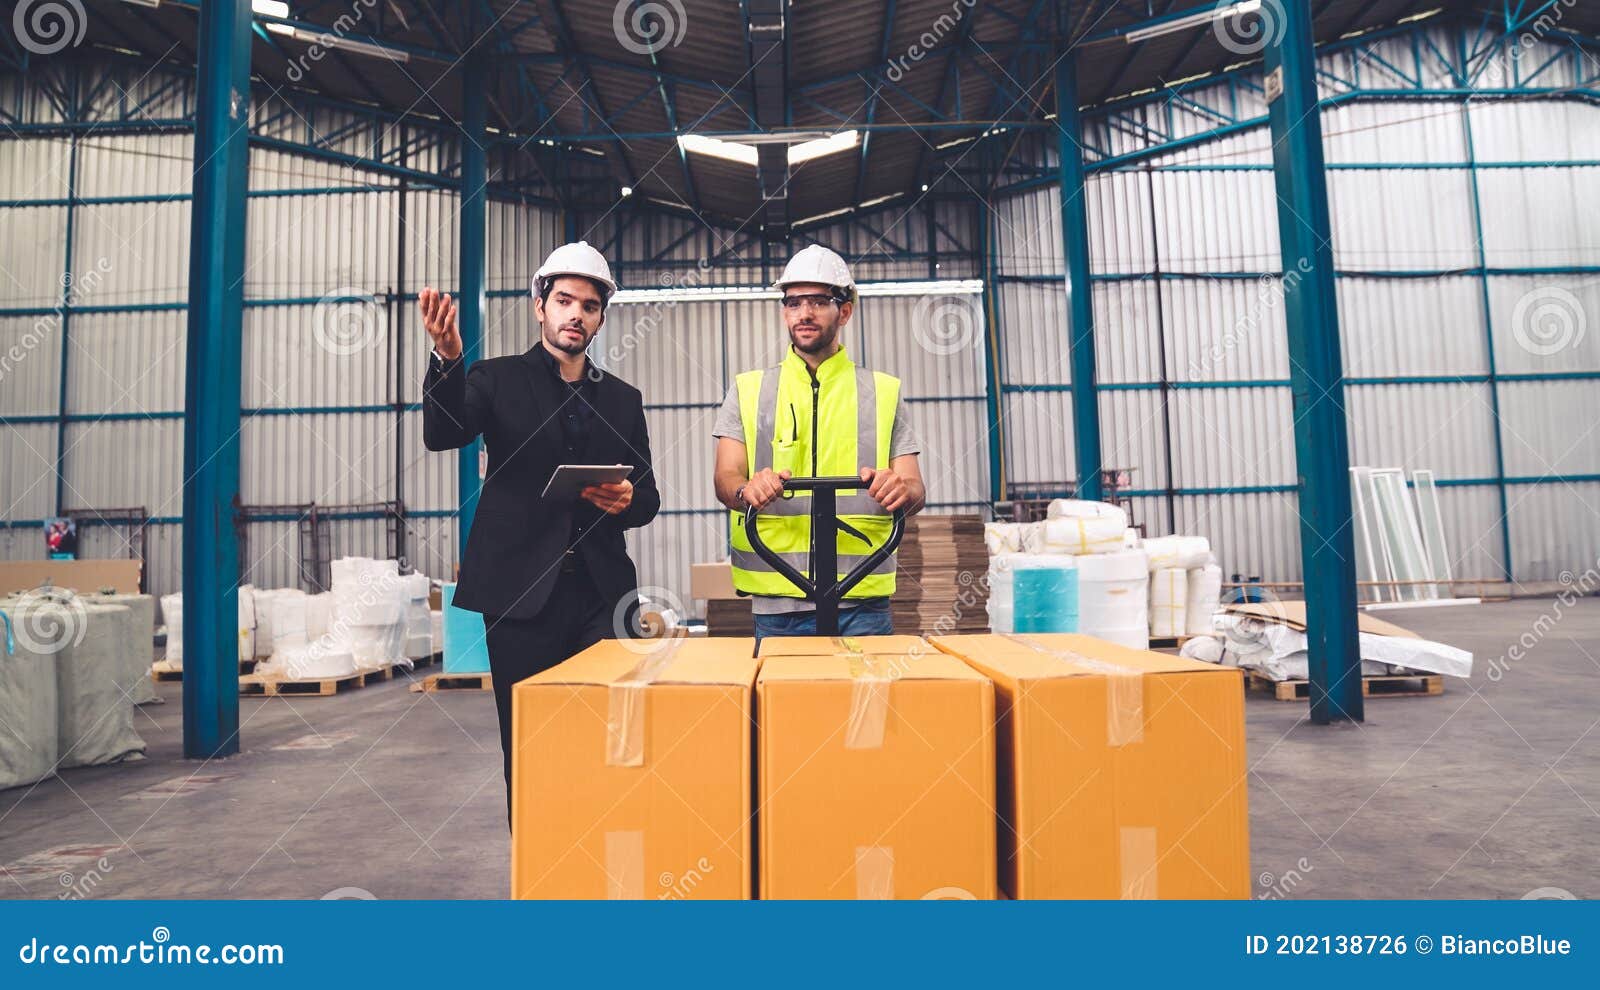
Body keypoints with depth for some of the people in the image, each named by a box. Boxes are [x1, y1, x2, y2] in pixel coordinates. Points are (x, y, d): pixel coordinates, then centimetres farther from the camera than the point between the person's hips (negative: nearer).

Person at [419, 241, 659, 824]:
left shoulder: (623, 399, 14)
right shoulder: (498, 379, 6)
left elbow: (648, 497, 13)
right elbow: (443, 434, -12)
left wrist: (627, 501, -10)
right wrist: (447, 359, -30)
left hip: (600, 592, 2)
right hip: (521, 593, -2)